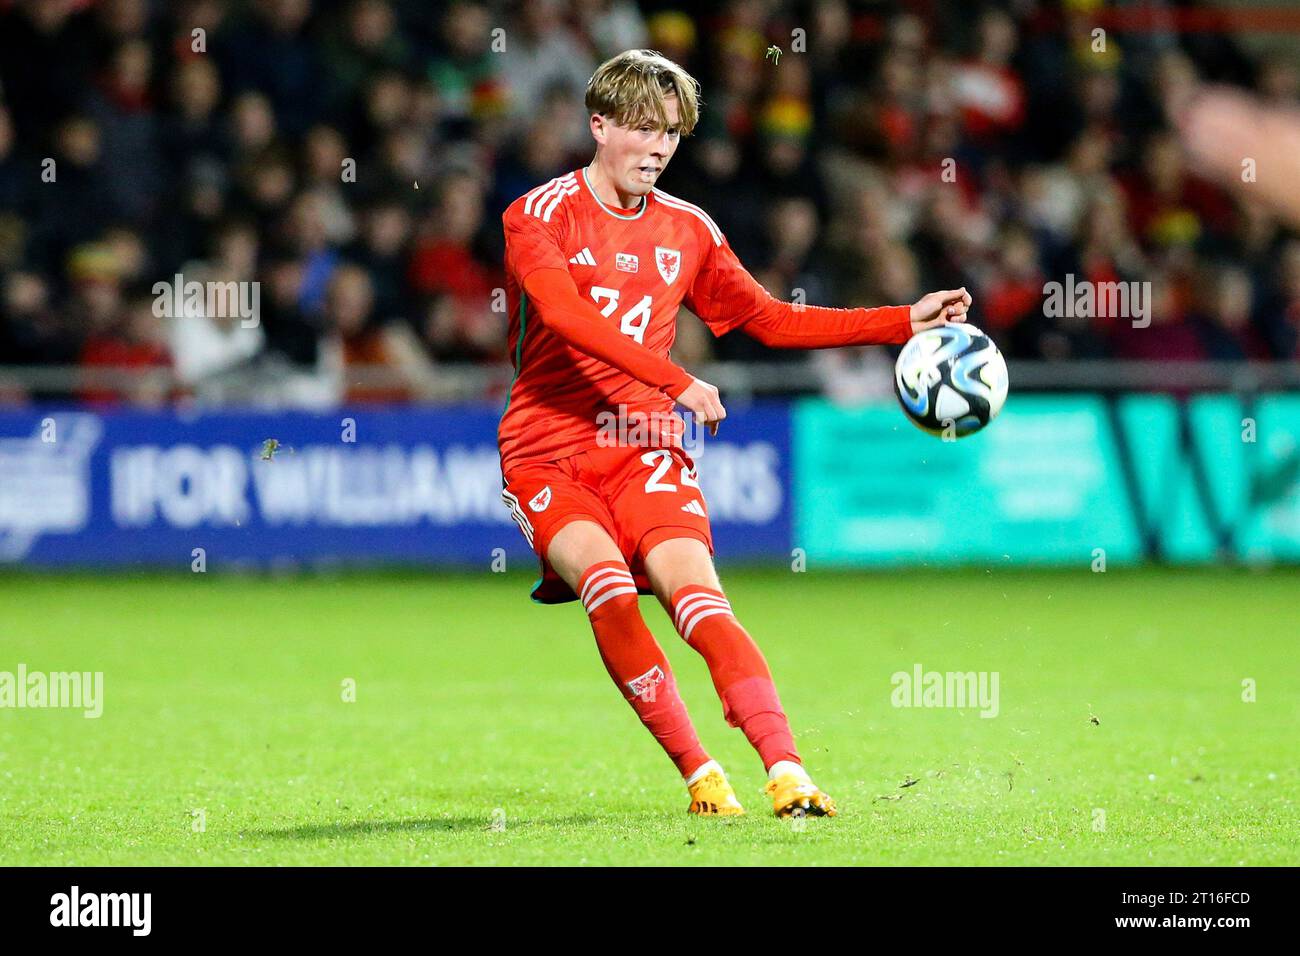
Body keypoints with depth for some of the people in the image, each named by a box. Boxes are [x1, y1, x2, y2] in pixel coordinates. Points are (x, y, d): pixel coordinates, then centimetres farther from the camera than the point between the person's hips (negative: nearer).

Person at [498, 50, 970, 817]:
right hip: (547, 457, -3)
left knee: (695, 591, -21)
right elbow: (566, 315, -19)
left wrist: (904, 322, 13)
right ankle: (698, 772, -21)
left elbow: (769, 319, 20)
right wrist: (678, 383, -28)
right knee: (606, 581, -29)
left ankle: (787, 772, -32)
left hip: (645, 450, 3)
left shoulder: (687, 229, 14)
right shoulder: (541, 214, -2)